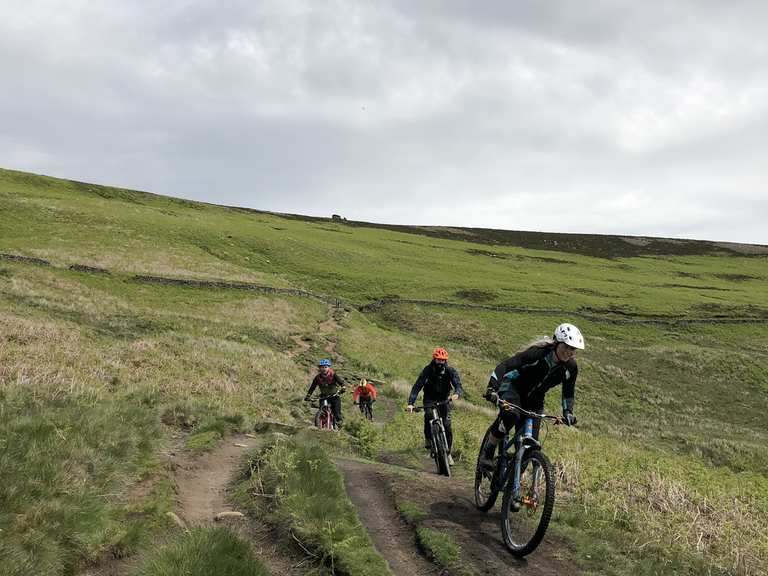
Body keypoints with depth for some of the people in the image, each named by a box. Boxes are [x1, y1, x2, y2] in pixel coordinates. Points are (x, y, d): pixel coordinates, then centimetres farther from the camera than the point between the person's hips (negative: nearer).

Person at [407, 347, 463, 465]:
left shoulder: (450, 371, -15)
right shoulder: (428, 370, -18)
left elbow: (458, 384, -27)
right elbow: (417, 386, -25)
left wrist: (456, 393, -52)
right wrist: (410, 403, -38)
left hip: (444, 399, 1)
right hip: (430, 399, -1)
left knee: (447, 427, -10)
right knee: (429, 414, -31)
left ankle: (448, 453, 8)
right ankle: (428, 438, -6)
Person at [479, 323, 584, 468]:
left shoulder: (571, 367, -13)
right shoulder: (537, 353, -29)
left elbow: (568, 392, 3)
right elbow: (505, 366, -33)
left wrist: (568, 412, -13)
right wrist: (492, 388, -45)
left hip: (534, 399, 5)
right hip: (513, 387, -5)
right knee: (511, 415, -37)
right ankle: (487, 453, -21)